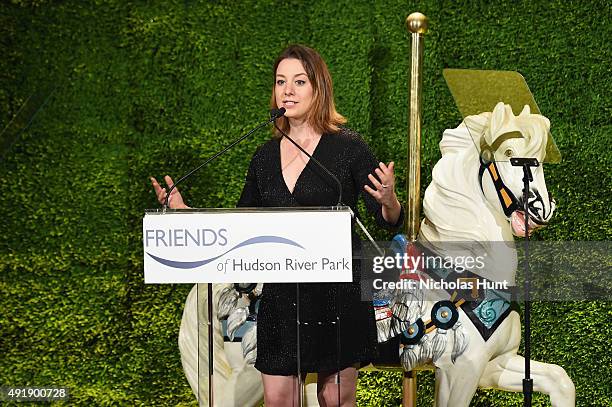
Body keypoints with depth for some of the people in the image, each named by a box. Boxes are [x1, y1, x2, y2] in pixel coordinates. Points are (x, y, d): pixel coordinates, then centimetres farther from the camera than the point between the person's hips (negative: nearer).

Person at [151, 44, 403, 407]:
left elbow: (389, 222, -6)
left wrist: (388, 202, -28)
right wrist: (184, 211, 8)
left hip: (338, 291, -4)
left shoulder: (347, 147, -4)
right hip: (280, 293, 4)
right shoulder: (266, 156, 9)